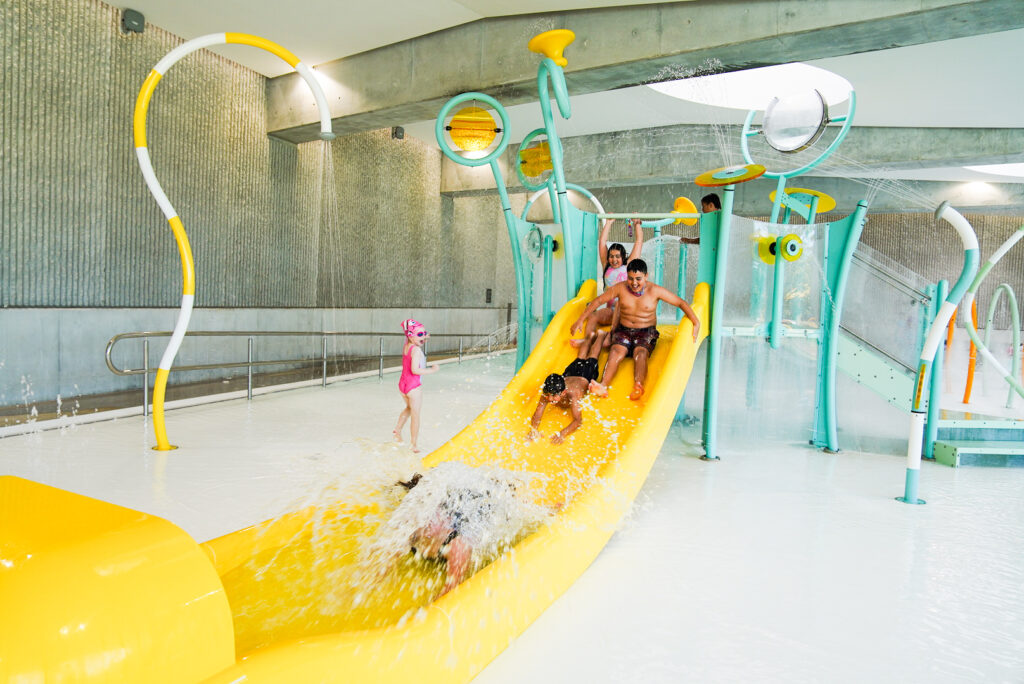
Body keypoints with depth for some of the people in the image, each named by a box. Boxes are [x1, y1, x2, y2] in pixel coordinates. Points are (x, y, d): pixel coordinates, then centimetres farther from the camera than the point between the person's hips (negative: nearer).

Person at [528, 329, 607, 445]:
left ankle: (601, 335, 52)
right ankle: (590, 337, 59)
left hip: (585, 379, -3)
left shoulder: (571, 394, -52)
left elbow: (578, 420, -54)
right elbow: (537, 414, -40)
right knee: (579, 360, 33)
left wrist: (562, 434, -69)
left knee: (591, 360, 28)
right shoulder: (546, 393, -42)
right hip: (568, 375, 3)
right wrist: (533, 429, -60)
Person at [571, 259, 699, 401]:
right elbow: (598, 301, 7)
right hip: (623, 330, 1)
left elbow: (681, 303, -2)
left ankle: (638, 386, -58)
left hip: (646, 332, -1)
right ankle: (603, 386, -50)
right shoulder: (621, 288, 0)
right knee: (616, 351, -29)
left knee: (640, 352, -33)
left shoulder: (655, 290, -5)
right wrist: (581, 320, 4)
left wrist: (696, 323, -14)